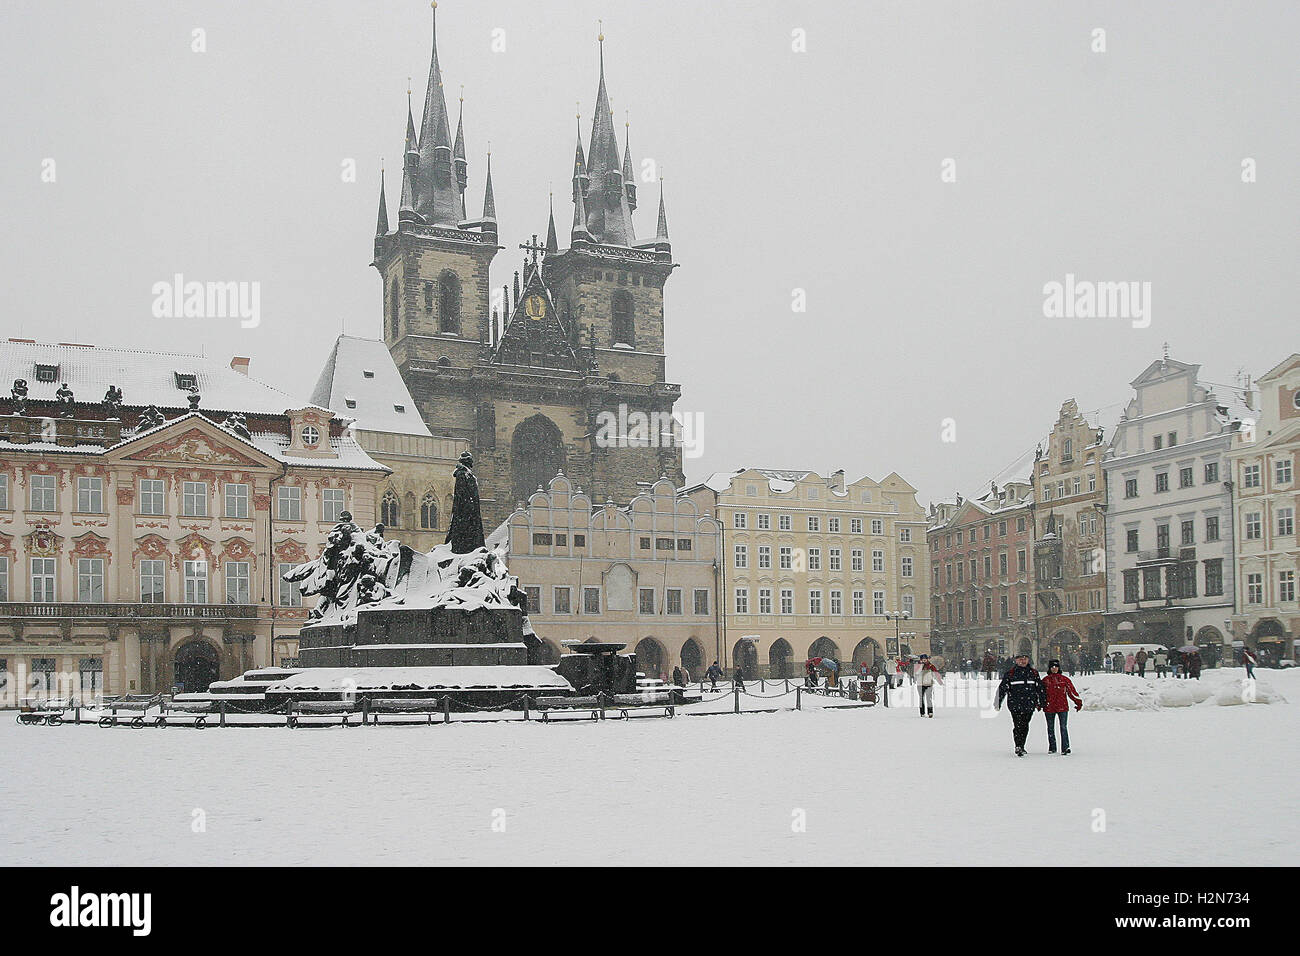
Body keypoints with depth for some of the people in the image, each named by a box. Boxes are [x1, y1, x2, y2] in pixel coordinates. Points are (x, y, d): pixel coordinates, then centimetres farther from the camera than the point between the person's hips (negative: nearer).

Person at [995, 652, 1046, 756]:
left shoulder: (1034, 673, 12)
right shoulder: (1010, 673, 2)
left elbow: (1040, 688, 18)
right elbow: (1002, 688, 0)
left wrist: (1041, 702, 15)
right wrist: (997, 702, -5)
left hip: (1029, 705, 3)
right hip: (1015, 704, -3)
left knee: (1025, 726, 8)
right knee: (1018, 726, -11)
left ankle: (1021, 747, 19)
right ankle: (1018, 747, -11)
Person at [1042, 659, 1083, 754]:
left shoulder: (1065, 679, 3)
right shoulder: (1045, 680, 7)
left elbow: (1072, 691, 7)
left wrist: (1079, 702, 7)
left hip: (1062, 707, -2)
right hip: (1049, 707, 2)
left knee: (1063, 728, -8)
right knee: (1050, 728, 9)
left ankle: (1065, 747, -6)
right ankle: (1052, 747, 21)